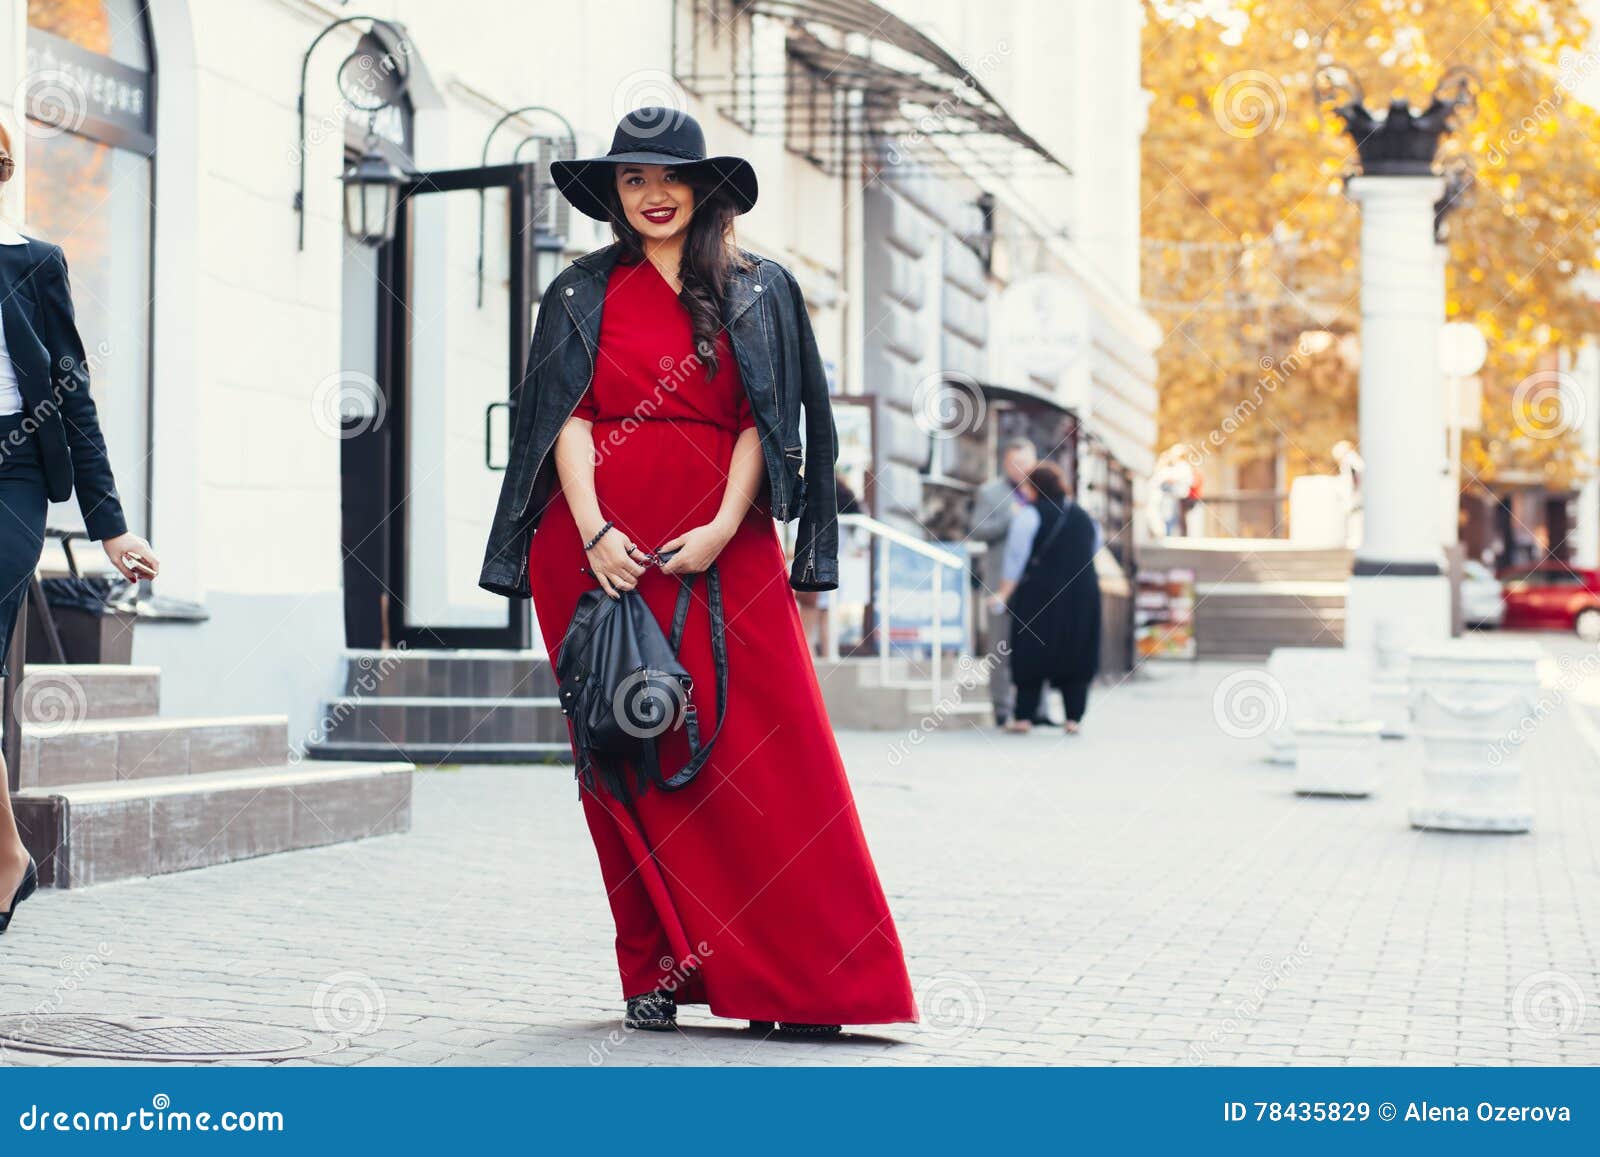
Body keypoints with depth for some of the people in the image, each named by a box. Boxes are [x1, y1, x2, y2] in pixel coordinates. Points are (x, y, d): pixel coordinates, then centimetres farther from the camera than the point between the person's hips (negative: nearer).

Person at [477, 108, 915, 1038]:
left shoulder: (760, 291, 11)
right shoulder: (585, 294, 13)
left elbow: (762, 420, 5)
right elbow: (569, 419, 3)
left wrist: (725, 525, -10)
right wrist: (593, 530, -12)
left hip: (721, 545, -1)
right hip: (601, 544, 1)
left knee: (762, 753, -7)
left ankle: (796, 976, -4)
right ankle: (661, 970, 8)